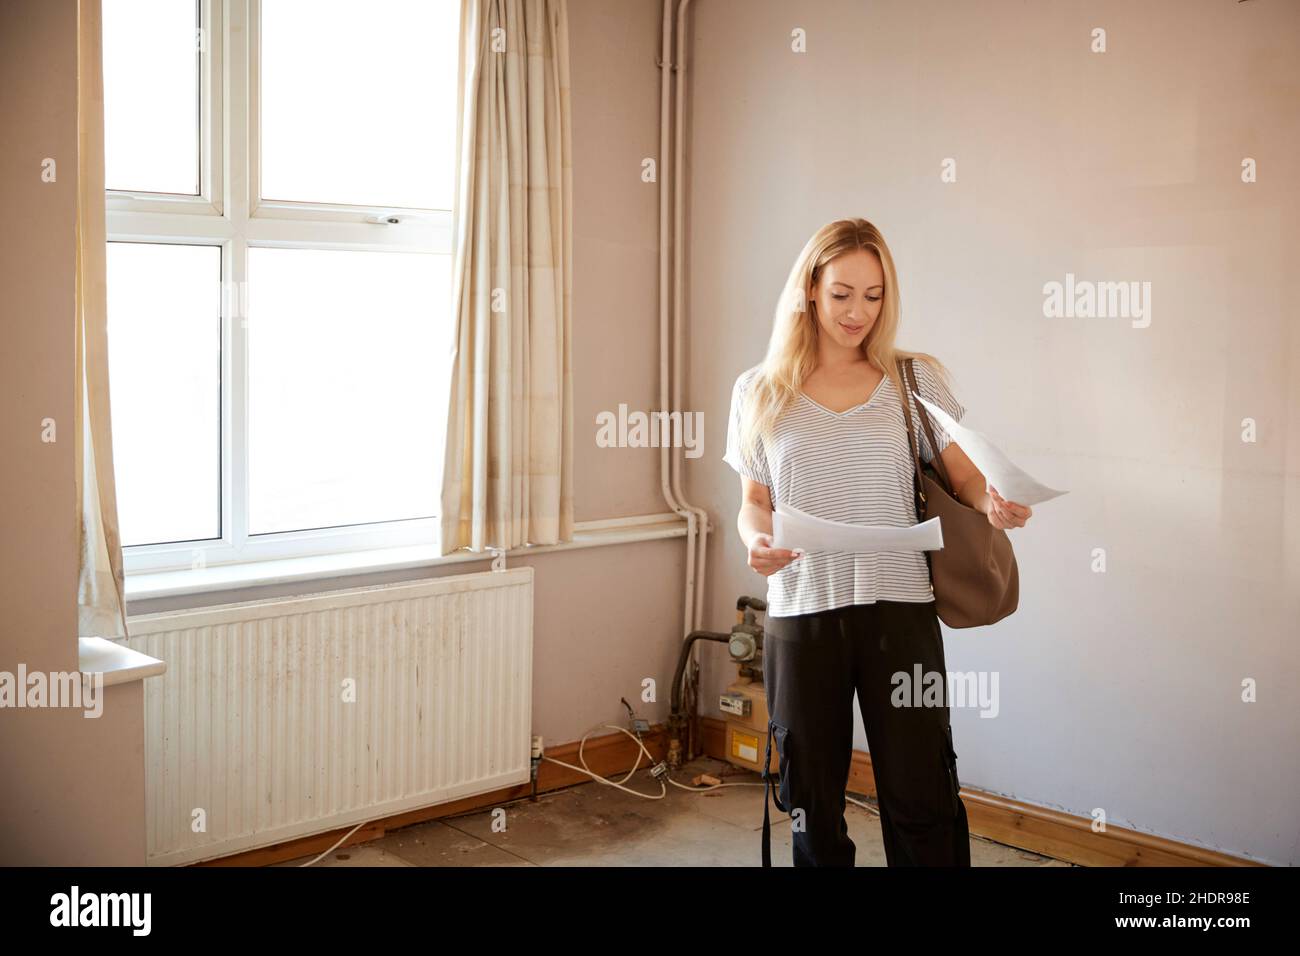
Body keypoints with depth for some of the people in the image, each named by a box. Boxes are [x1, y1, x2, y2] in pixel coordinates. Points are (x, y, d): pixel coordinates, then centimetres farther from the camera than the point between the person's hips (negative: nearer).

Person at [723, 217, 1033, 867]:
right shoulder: (760, 392, 8)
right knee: (812, 807, 9)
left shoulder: (916, 379, 7)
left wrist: (993, 501, -18)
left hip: (899, 609, -1)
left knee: (921, 802, -3)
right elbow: (753, 501, 11)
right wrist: (756, 539, -11)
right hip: (800, 612, 1)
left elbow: (963, 477, 4)